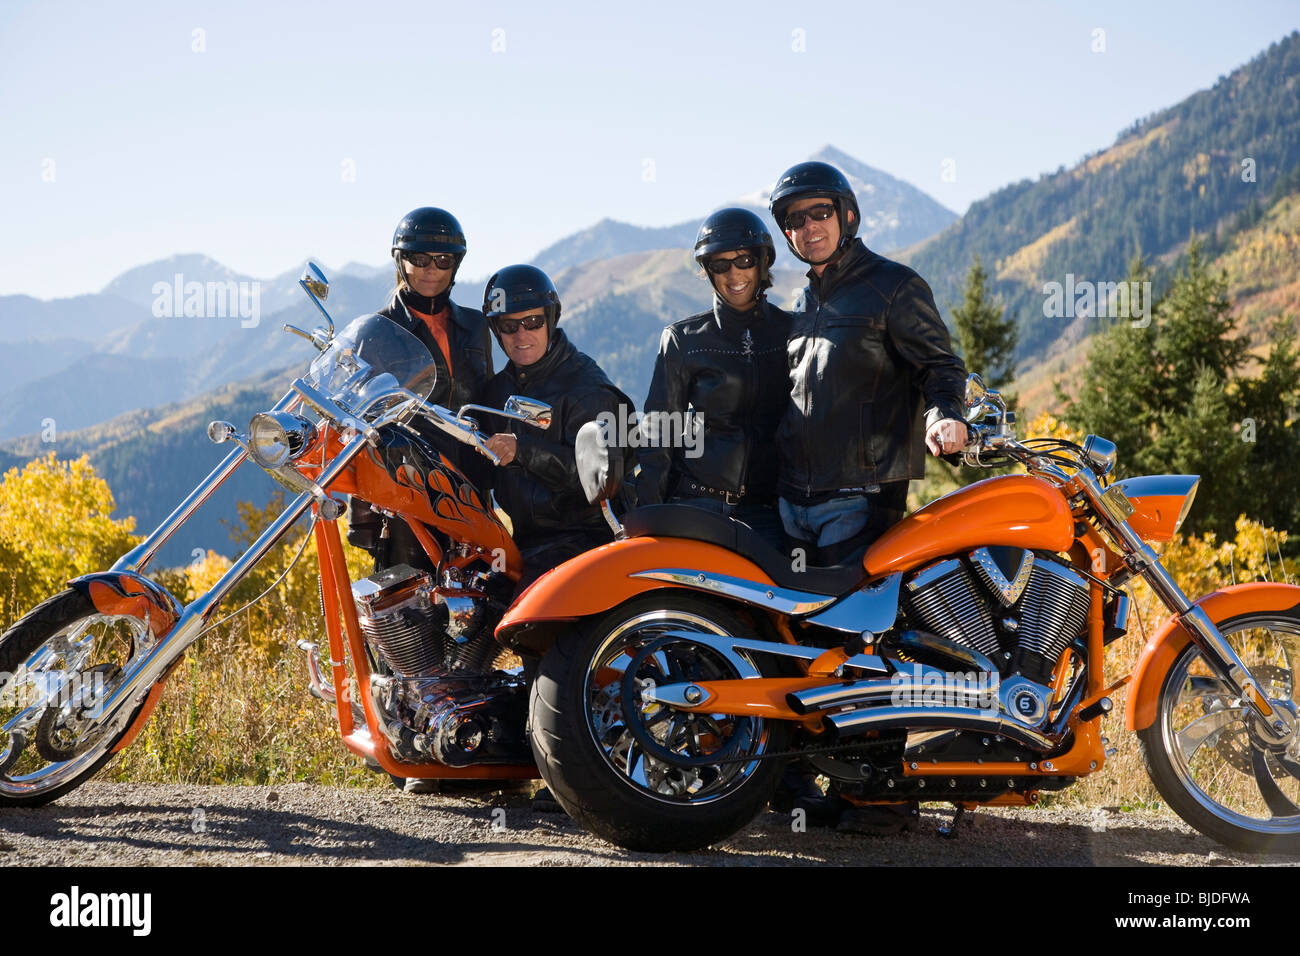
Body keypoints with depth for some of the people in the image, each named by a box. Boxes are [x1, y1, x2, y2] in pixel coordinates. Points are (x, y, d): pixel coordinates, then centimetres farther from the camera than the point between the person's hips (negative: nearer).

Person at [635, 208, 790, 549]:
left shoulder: (791, 332, 11)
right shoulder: (683, 339, 9)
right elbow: (658, 428, 8)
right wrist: (647, 513, -1)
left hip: (765, 509, 0)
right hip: (697, 503, 0)